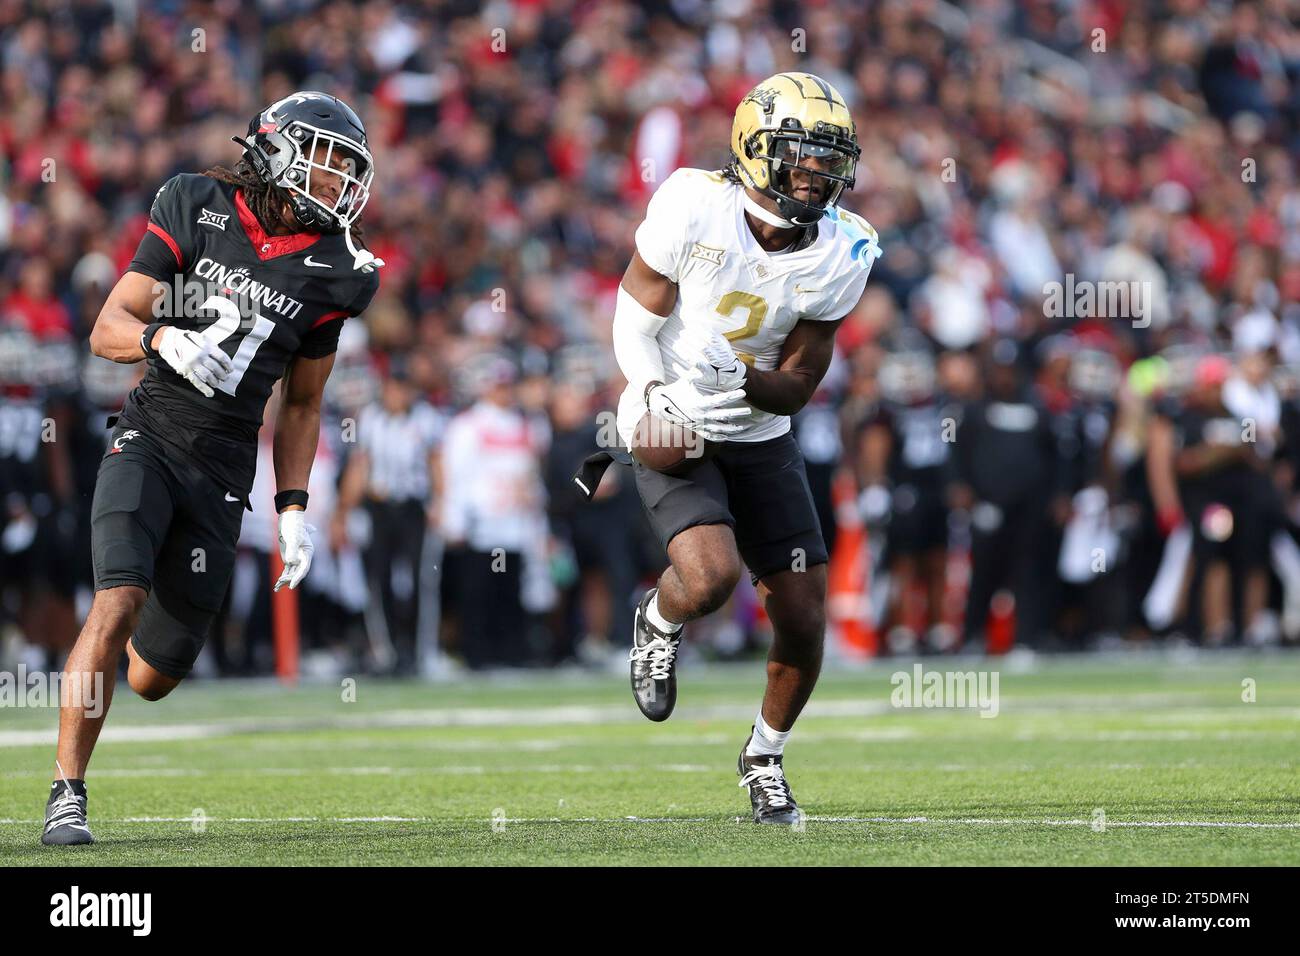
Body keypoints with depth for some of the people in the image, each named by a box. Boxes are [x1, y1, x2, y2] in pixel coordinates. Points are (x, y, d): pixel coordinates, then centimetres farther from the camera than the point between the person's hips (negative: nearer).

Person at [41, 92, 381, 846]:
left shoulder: (326, 273, 6)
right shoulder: (198, 211, 0)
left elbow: (301, 405, 15)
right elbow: (109, 328, -1)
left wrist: (294, 508, 6)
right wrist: (164, 340, -23)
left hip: (222, 473, 3)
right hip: (150, 439, -3)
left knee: (154, 675, 3)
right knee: (121, 600, -25)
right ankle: (68, 793, -15)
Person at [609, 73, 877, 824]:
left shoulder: (841, 255, -12)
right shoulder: (693, 206, -20)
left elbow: (797, 388, -9)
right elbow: (635, 322, -11)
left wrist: (741, 377, -30)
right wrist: (662, 397, -29)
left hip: (762, 437, 4)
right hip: (671, 429, -4)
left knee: (805, 617, 0)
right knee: (712, 575, -28)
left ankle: (765, 756, 28)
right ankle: (659, 622, 11)